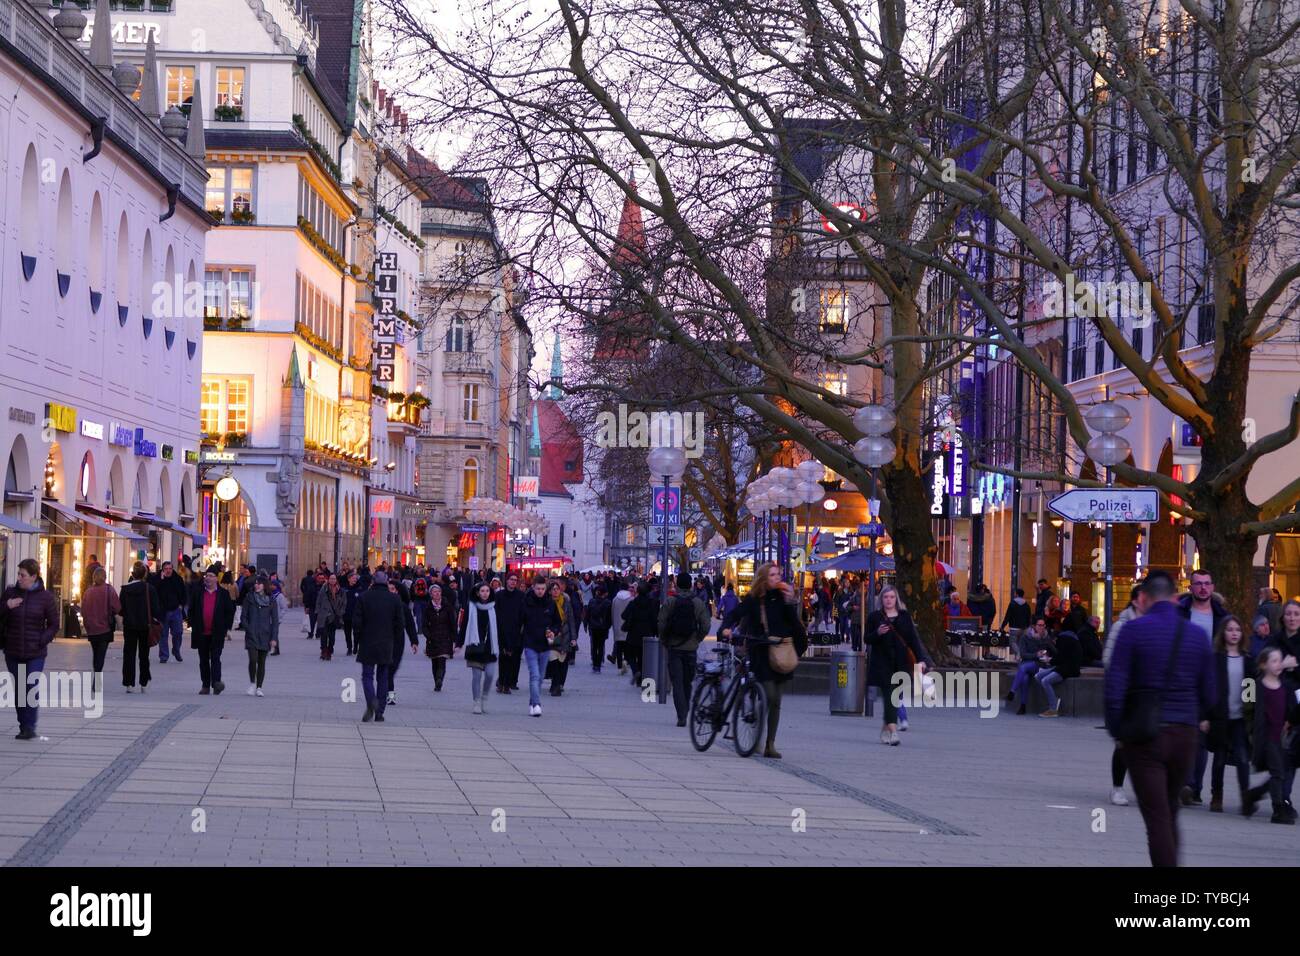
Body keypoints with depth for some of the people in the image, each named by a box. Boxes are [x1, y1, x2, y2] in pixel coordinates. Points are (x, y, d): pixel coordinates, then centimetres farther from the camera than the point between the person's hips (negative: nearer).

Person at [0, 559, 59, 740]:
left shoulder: (45, 597, -2)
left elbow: (54, 625, 3)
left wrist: (42, 640, -12)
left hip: (35, 653, -3)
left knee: (32, 689, -13)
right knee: (18, 691, 8)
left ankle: (30, 727, -9)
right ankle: (23, 726, 16)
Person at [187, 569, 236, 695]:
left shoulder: (224, 594, 3)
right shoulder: (197, 593, 8)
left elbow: (230, 612, 5)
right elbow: (191, 610, 12)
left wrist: (227, 628, -2)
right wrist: (193, 626, 4)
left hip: (217, 633, -3)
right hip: (201, 633, 3)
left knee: (215, 658, -10)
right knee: (203, 660, 8)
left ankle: (216, 682, -18)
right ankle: (205, 686, 13)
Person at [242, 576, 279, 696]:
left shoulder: (271, 601, 3)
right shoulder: (249, 598, 3)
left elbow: (275, 620, 3)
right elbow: (244, 617, 6)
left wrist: (274, 638, -3)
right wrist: (247, 629, -7)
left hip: (265, 635, 1)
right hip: (251, 635, -1)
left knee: (262, 662, 4)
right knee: (253, 659, -15)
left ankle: (259, 687, 12)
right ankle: (252, 683, 5)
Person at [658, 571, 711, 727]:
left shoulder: (669, 603, -6)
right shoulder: (699, 603, -3)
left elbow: (661, 625, -9)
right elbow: (705, 626, -6)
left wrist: (664, 642, 6)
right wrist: (696, 640, 10)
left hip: (674, 648, -2)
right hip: (691, 649, 2)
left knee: (677, 683, 0)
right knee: (687, 682, 16)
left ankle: (682, 716, -11)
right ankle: (685, 712, 25)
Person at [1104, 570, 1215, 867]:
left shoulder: (1134, 630, -6)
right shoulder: (1196, 635, 6)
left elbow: (1115, 685, -12)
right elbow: (1208, 691, 11)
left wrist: (1115, 730, -1)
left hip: (1144, 735, -4)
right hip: (1185, 735, 4)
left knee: (1157, 818, -3)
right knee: (1169, 815, 19)